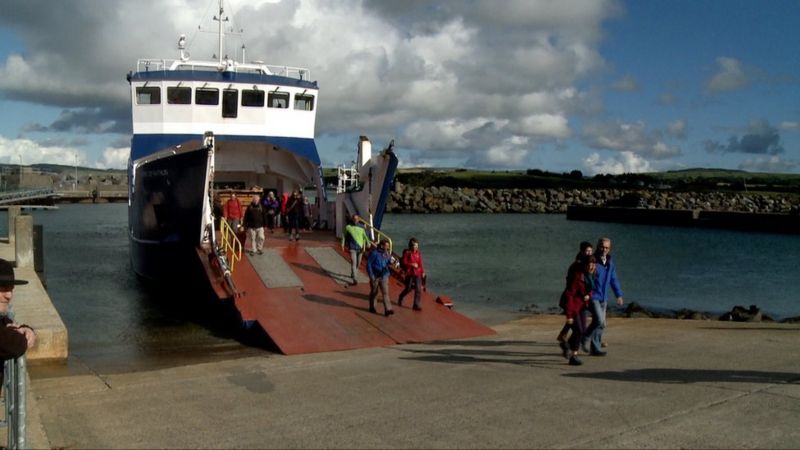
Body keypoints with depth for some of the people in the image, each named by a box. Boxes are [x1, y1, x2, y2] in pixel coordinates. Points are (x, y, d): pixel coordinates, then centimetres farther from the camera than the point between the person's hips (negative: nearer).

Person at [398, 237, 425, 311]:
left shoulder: (418, 253, 7)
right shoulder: (407, 252, -7)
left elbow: (420, 263, 11)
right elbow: (404, 262, -10)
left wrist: (422, 271, 4)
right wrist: (412, 264, -20)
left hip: (417, 274, 4)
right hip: (409, 273, -4)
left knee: (418, 289, -5)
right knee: (408, 288, 7)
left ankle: (416, 305, 2)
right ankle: (400, 298, 37)